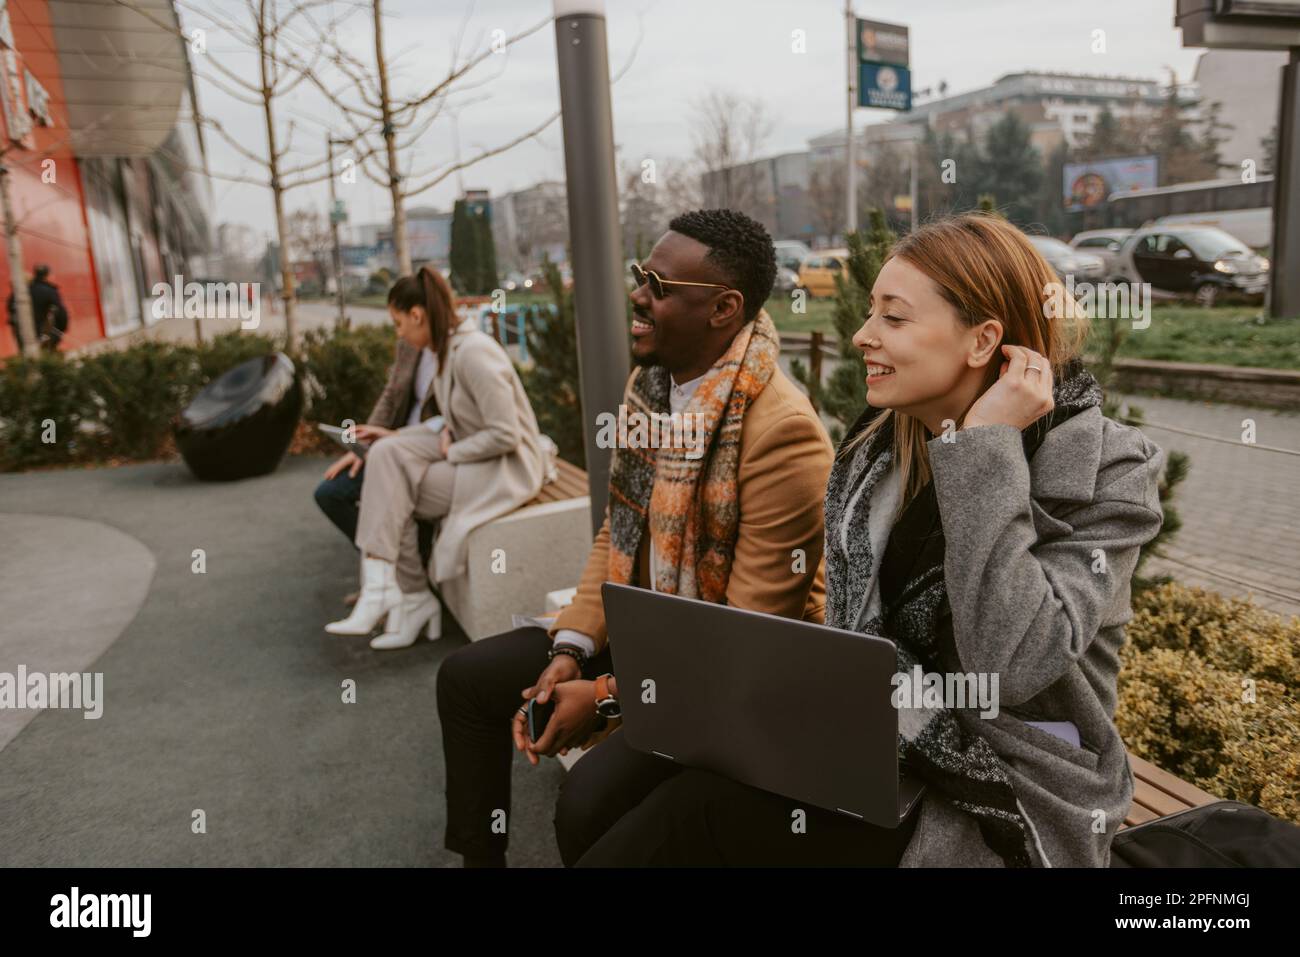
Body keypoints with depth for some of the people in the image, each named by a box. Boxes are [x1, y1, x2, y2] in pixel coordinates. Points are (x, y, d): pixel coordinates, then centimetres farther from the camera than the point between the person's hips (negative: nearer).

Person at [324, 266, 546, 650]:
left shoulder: (473, 353, -21)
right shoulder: (443, 350, 9)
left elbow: (505, 436, -24)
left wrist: (450, 452, -12)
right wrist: (394, 436, 8)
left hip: (506, 467, -8)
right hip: (471, 454, 8)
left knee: (391, 494, -14)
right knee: (386, 454, -10)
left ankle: (413, 601, -2)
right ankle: (383, 592, -7)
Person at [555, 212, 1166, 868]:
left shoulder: (1106, 472, -14)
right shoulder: (879, 443, 3)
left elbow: (1010, 667, -28)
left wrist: (988, 449, -25)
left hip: (997, 798, -5)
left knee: (692, 816, -21)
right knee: (593, 801, -12)